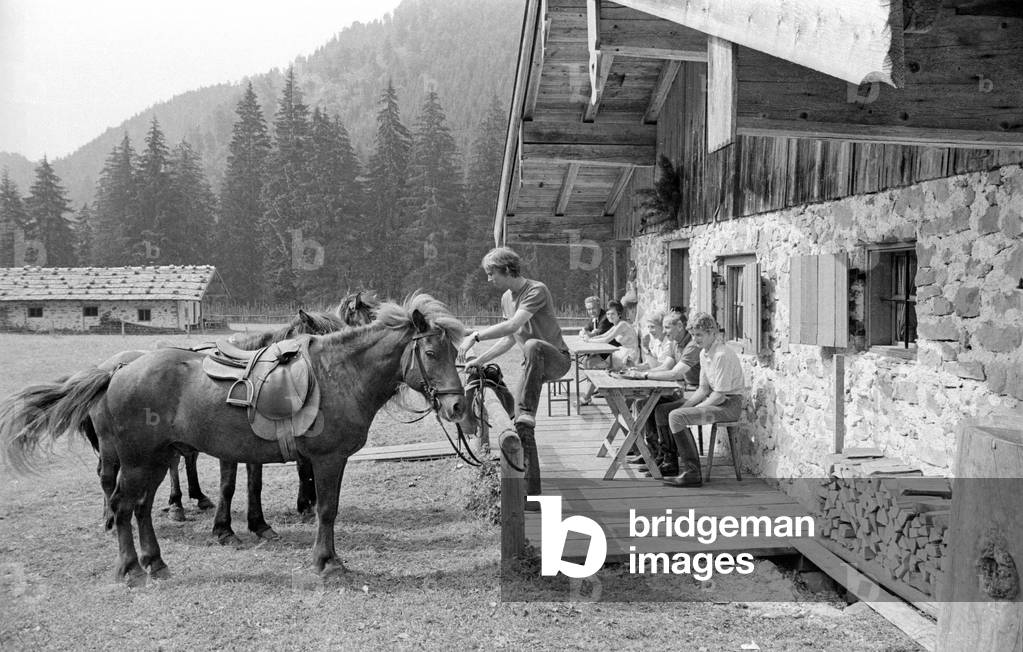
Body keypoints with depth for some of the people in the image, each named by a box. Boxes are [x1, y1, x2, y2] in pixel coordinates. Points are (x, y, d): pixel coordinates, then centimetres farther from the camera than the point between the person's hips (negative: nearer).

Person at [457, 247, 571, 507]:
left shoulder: (536, 291, -17)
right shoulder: (506, 298, 11)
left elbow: (514, 325, -30)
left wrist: (476, 336, -29)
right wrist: (479, 360, 16)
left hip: (557, 359, -7)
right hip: (532, 366, 8)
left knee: (532, 346, -42)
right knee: (521, 427, -4)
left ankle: (527, 415, -38)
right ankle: (532, 495, 1)